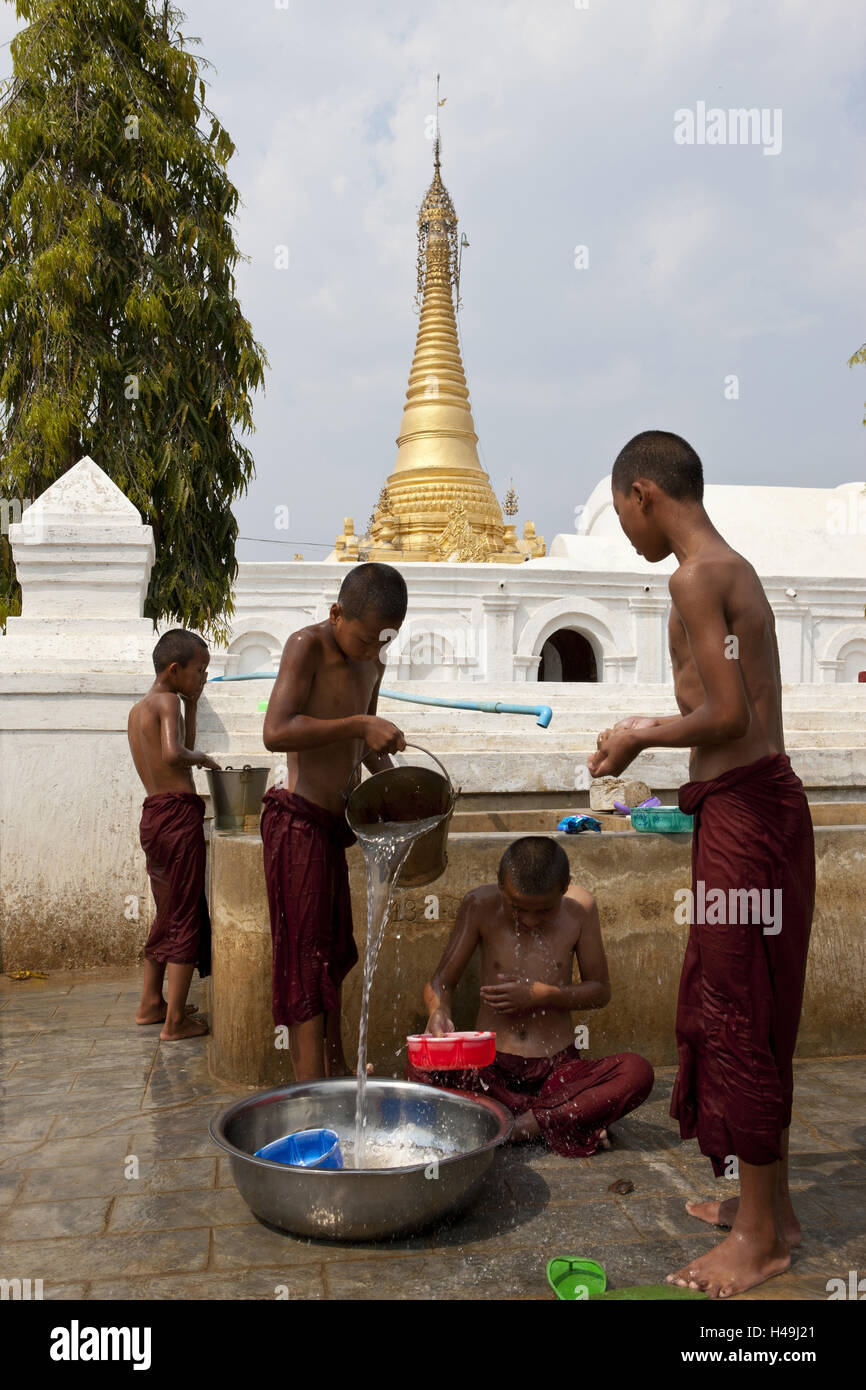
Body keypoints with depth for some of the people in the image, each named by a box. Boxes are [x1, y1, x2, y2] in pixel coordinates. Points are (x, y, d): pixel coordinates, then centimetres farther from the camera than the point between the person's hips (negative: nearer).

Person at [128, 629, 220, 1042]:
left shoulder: (137, 710, 16)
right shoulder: (168, 701, -11)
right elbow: (174, 754, -29)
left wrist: (191, 705, 20)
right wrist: (203, 758, -9)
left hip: (152, 816, 9)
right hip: (178, 815, -9)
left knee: (167, 914, 21)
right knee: (186, 918, -1)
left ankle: (151, 1003, 32)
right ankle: (176, 1021, 3)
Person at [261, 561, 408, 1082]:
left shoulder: (373, 661, 12)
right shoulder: (307, 645, -13)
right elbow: (277, 732, -27)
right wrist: (360, 725, -28)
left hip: (333, 823, 8)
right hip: (298, 820, -8)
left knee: (334, 951, 14)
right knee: (306, 954, -8)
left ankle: (336, 1072, 26)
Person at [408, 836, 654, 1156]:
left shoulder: (580, 907, -4)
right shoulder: (481, 905, -6)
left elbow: (600, 990, 4)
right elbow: (441, 981, -2)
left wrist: (542, 995, -13)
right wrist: (438, 1010, -27)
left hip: (558, 1069, 0)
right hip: (491, 1067, 0)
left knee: (637, 1072, -28)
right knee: (420, 1072, -32)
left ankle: (520, 1125, -24)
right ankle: (570, 1120, -24)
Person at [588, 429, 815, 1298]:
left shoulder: (696, 578, -15)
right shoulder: (736, 570, 16)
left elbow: (728, 715, -21)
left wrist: (641, 737, -7)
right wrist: (653, 735, 20)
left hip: (744, 812, -10)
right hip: (761, 800, 10)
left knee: (738, 1021, 0)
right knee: (732, 1014, 18)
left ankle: (762, 1234, 14)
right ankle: (764, 1202, 31)